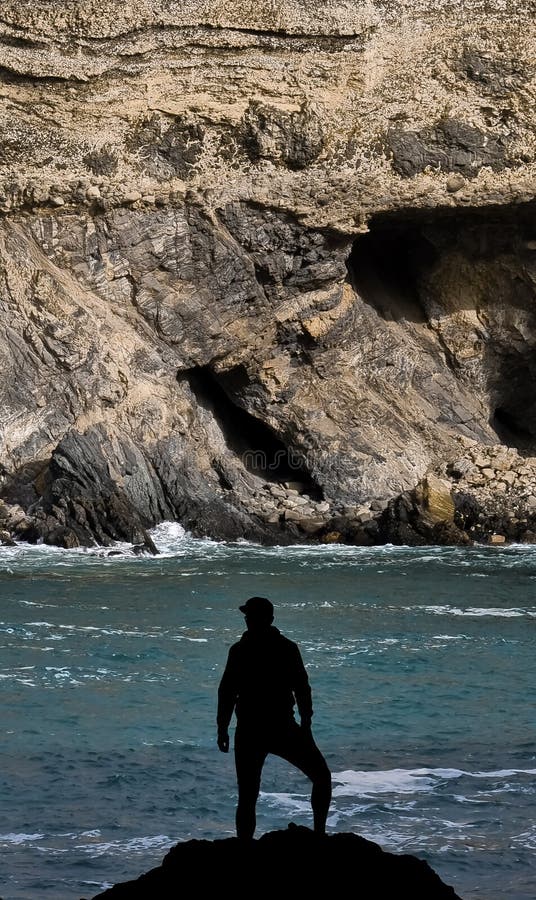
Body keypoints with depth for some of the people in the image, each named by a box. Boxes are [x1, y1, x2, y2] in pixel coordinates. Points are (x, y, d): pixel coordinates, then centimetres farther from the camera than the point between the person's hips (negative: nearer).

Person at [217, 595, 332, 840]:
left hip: (249, 734, 1)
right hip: (284, 729, -1)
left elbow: (227, 693, -5)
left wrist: (222, 729, 4)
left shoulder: (239, 651, -5)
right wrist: (306, 724, 9)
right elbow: (302, 689, -1)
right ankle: (319, 833, 6)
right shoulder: (288, 648, -3)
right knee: (322, 777, 14)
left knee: (247, 798, 7)